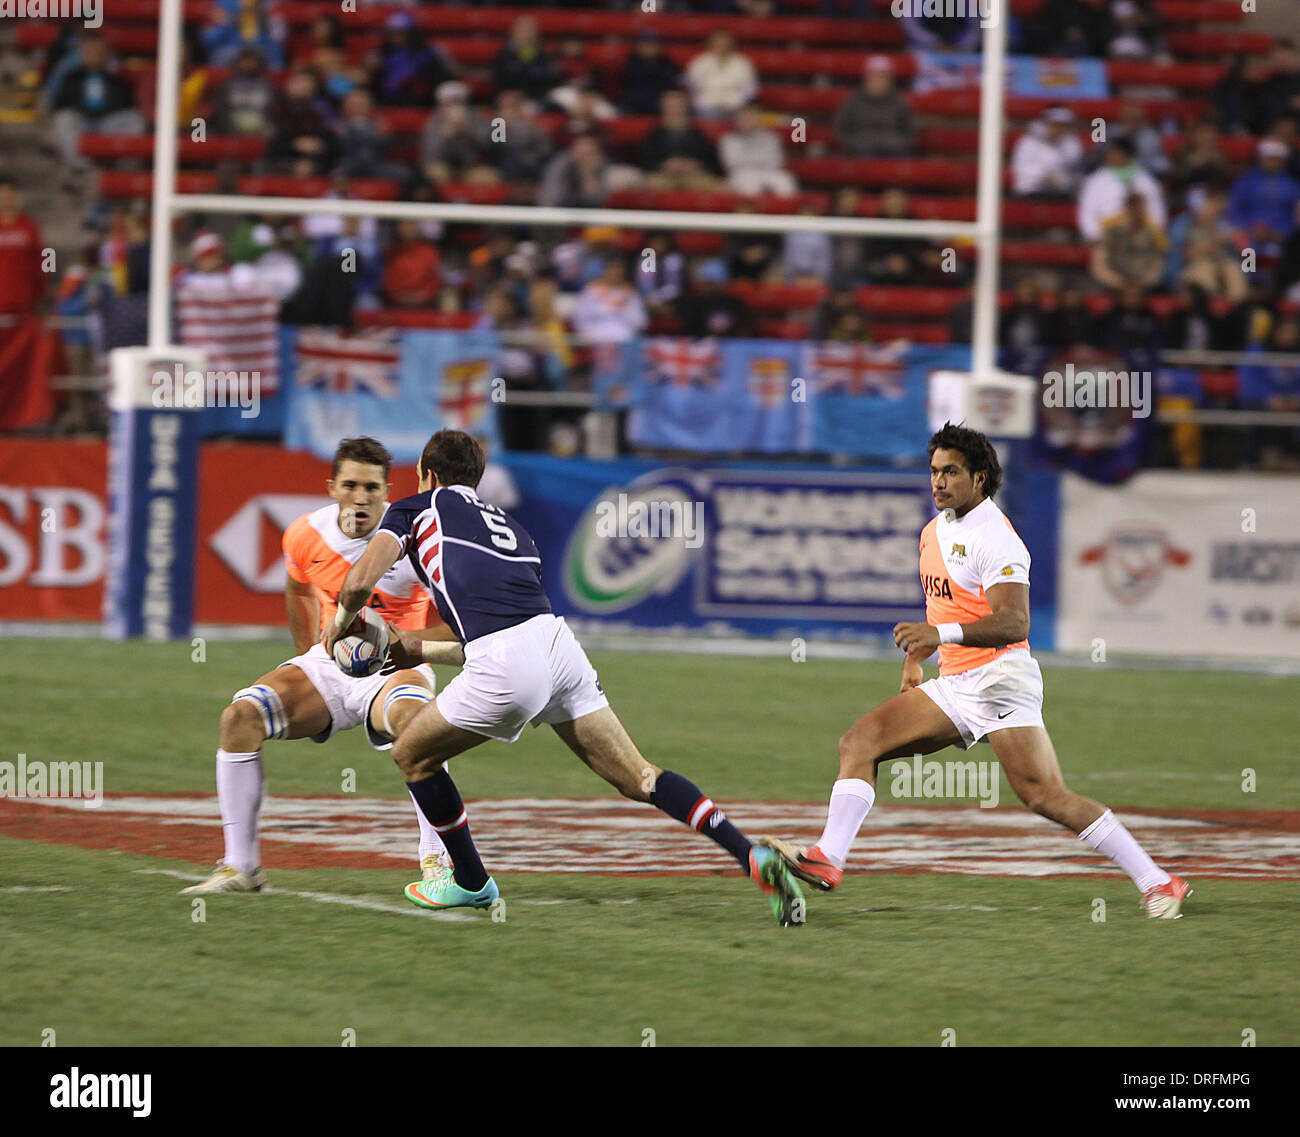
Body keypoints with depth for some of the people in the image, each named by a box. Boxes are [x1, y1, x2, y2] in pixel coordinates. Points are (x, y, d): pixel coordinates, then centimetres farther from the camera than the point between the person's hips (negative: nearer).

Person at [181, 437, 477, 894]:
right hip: (328, 664, 4)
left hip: (395, 667, -4)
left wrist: (408, 644, -32)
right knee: (240, 716, -17)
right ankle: (240, 867, -10)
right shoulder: (306, 536, -5)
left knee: (412, 716, -39)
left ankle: (437, 862, -32)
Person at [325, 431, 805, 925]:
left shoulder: (416, 510, 16)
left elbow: (359, 583, 2)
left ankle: (470, 882, 28)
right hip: (558, 641, 6)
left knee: (413, 754, 18)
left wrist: (341, 620, 24)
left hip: (506, 669, -6)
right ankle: (752, 856, -6)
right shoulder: (508, 523, 33)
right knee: (638, 777, 8)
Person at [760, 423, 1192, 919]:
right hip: (952, 687, 9)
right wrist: (914, 659, 25)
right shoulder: (934, 532, 15)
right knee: (859, 741, -5)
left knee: (1043, 794, -16)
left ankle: (1158, 883, -10)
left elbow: (1013, 622, -27)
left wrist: (940, 634, -38)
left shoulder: (994, 538, -14)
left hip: (999, 679, -9)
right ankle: (828, 859, -15)